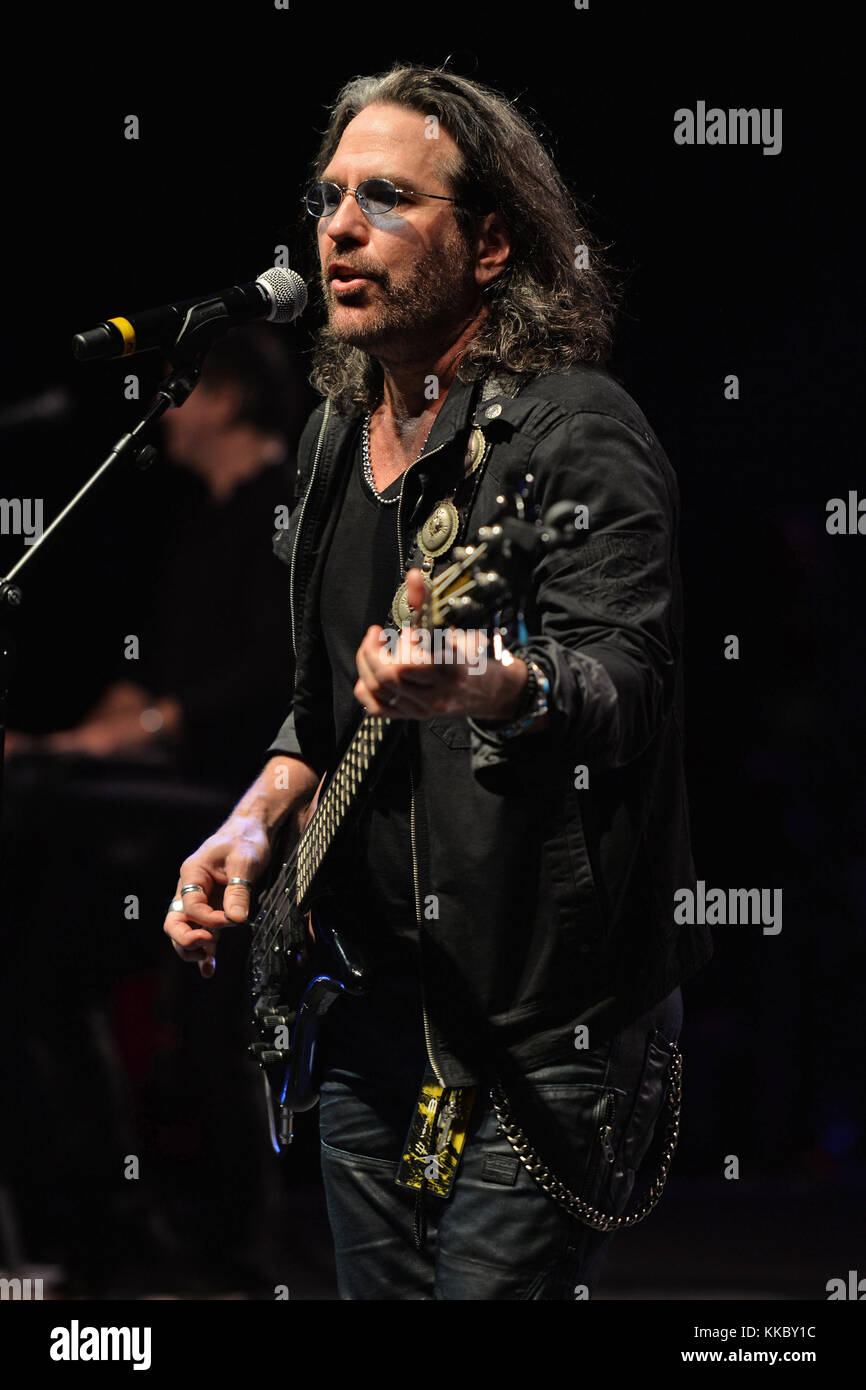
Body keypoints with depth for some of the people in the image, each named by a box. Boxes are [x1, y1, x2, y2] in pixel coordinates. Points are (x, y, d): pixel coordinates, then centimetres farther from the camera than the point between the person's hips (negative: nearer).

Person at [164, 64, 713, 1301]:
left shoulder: (577, 434, -14)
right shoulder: (338, 440, 12)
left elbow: (625, 682, -31)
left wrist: (496, 688, -52)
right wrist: (261, 820, 6)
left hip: (544, 1024, -8)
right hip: (372, 1006, 8)